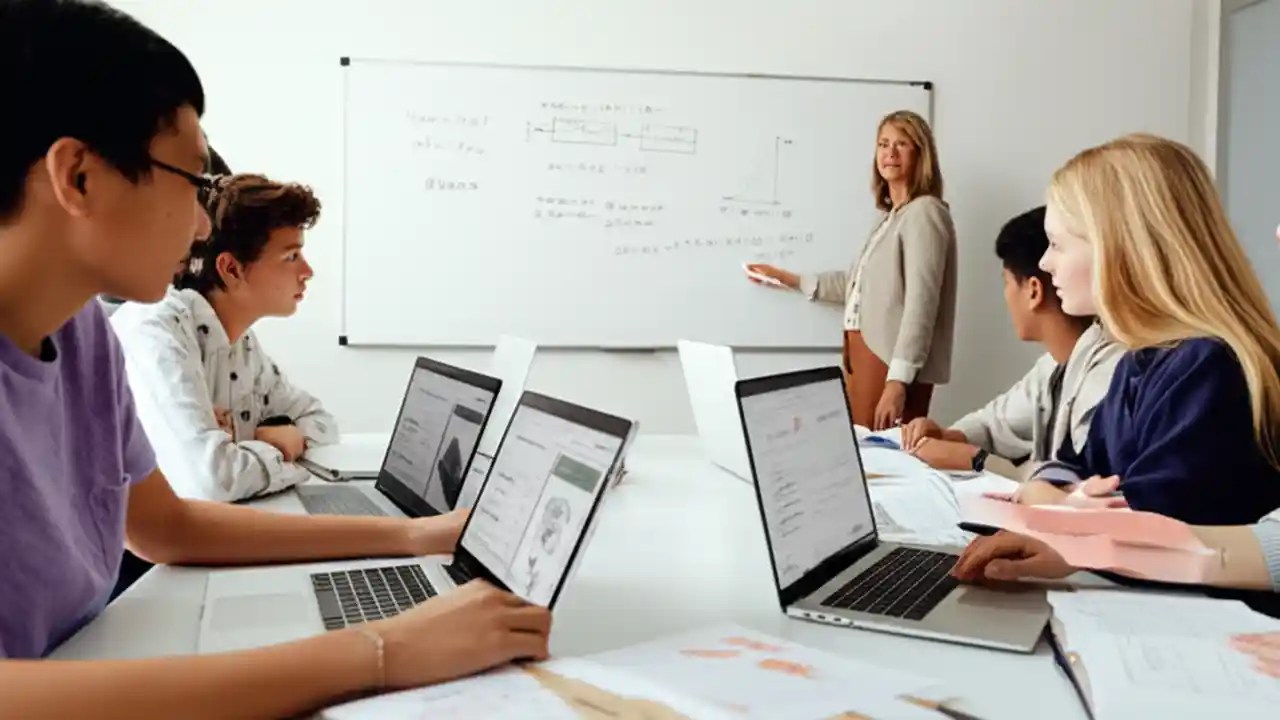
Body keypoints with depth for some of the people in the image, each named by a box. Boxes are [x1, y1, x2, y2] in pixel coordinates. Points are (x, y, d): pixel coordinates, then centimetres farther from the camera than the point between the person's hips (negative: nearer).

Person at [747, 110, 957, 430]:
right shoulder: (887, 216, 17)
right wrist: (792, 280, 28)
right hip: (861, 354, 8)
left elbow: (921, 302, -16)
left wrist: (898, 380, -22)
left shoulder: (924, 212, -9)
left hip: (891, 360, -8)